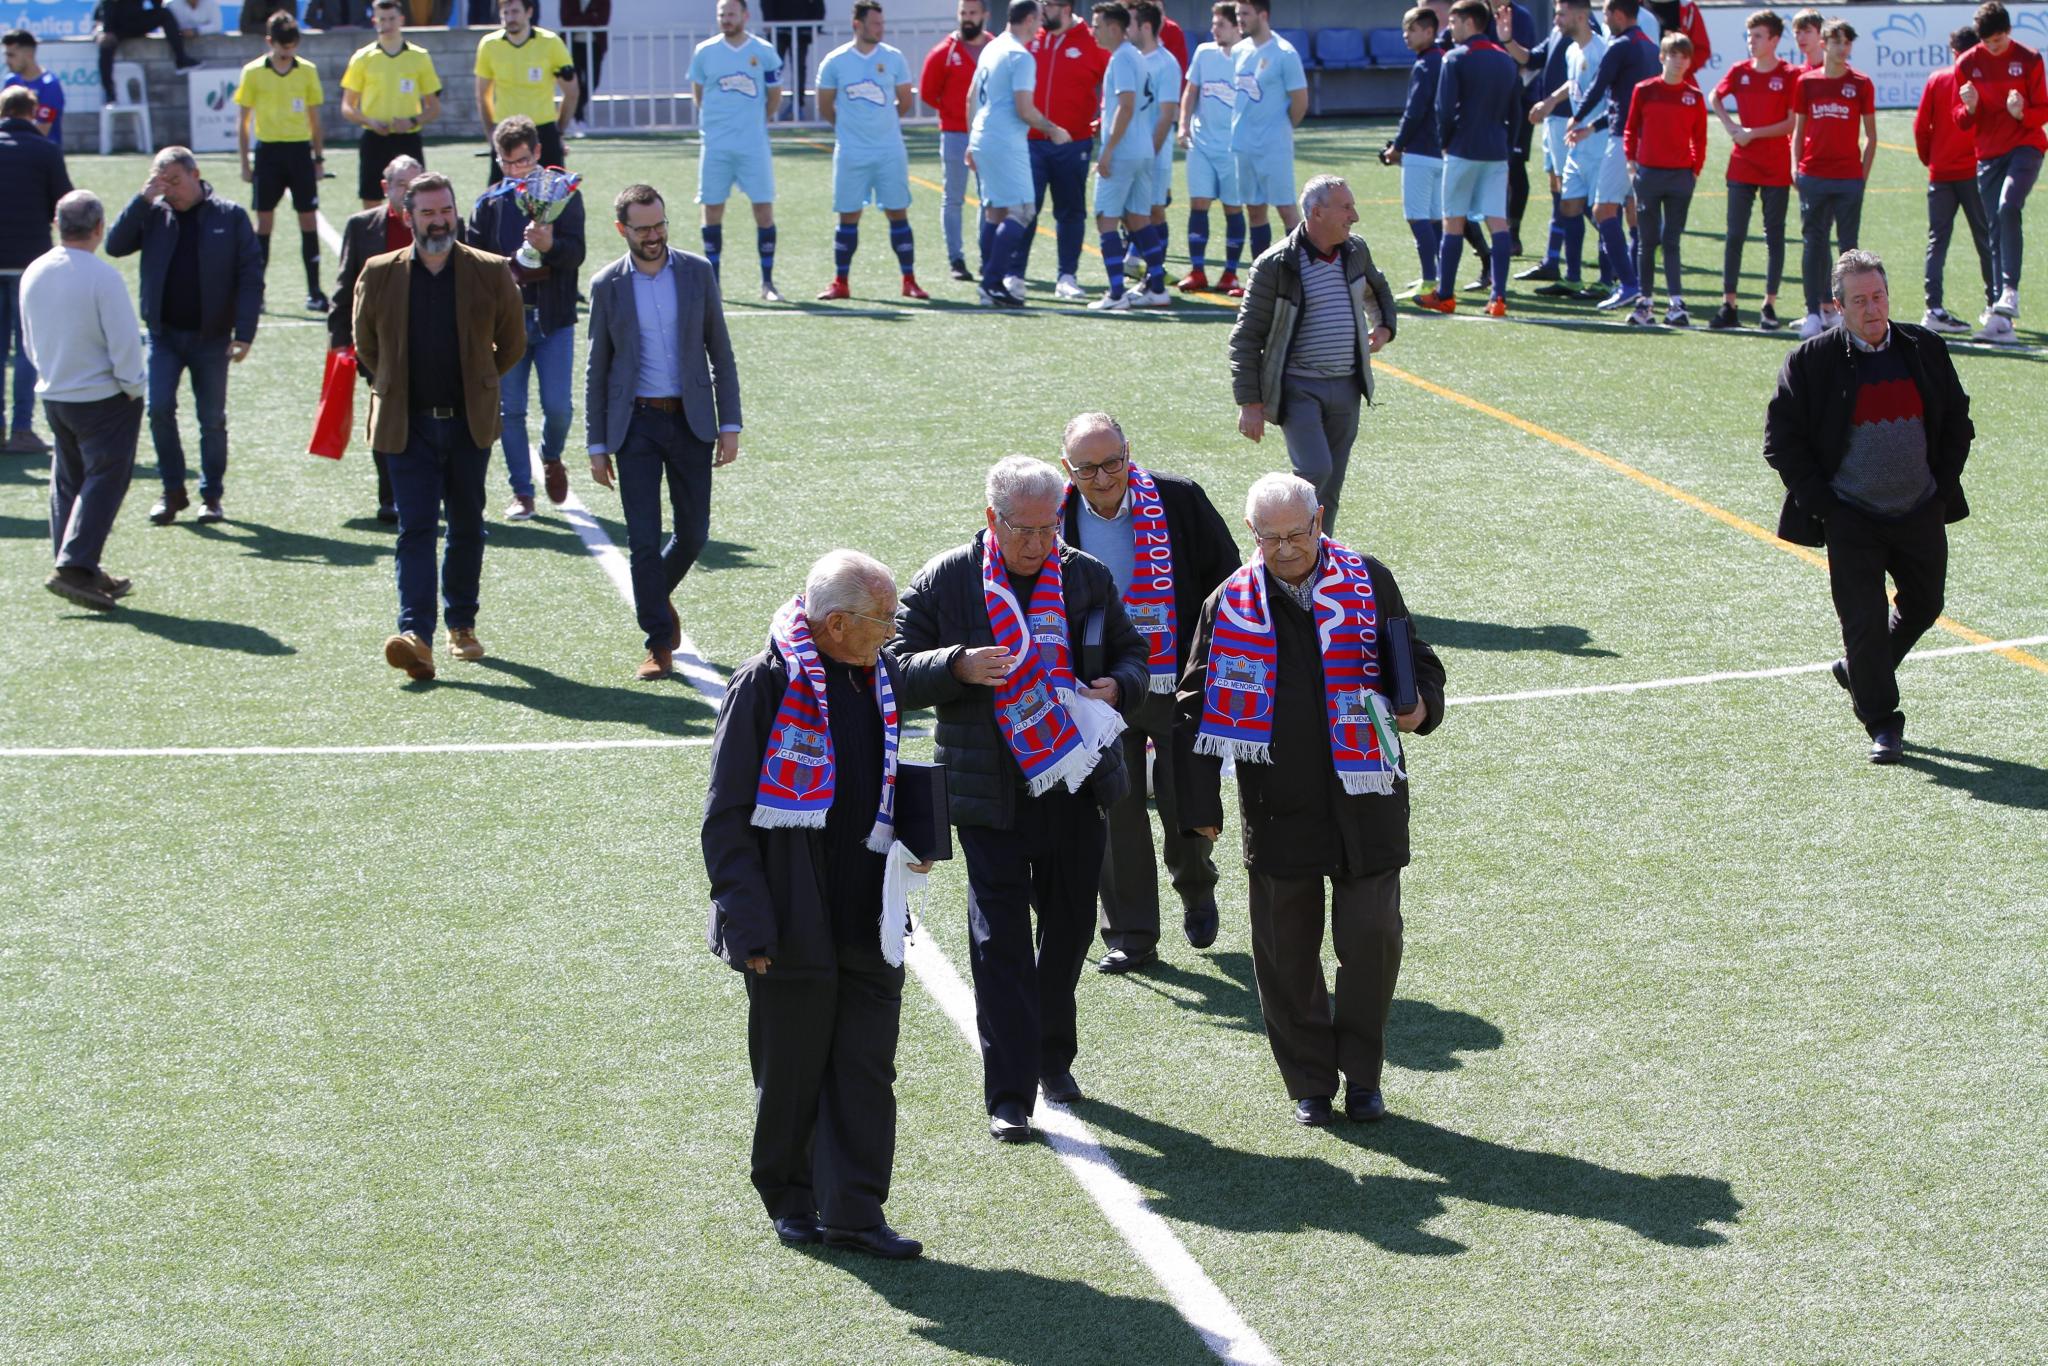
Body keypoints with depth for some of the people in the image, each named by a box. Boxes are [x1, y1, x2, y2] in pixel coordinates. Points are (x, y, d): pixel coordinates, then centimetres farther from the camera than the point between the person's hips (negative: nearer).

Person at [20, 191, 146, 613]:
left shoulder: (33, 274, 2)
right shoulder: (102, 277, -20)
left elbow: (29, 341, 12)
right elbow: (124, 342, -19)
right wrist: (131, 388, -4)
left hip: (53, 396, 7)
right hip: (103, 399, -7)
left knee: (68, 480, 15)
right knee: (104, 480, -2)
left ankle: (83, 570, 19)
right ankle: (75, 566, -12)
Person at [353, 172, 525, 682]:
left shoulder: (490, 273, -1)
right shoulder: (379, 275, -2)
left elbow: (513, 343, 12)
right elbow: (366, 344, 14)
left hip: (469, 422, 1)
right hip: (408, 425, -1)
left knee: (467, 527, 11)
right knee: (416, 529, -10)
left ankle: (461, 625, 27)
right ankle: (416, 636, -20)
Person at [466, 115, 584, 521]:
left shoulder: (564, 195, 2)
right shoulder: (489, 204, 9)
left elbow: (576, 254, -9)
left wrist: (550, 246, -29)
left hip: (553, 319, -2)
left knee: (558, 405, -6)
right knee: (510, 408, 1)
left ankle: (551, 458, 26)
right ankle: (522, 492, 9)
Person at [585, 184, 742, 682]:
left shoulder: (698, 272, 2)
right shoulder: (607, 285, 0)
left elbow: (720, 353, 5)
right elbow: (597, 369, 4)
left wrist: (730, 425, -1)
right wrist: (596, 445, 2)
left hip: (690, 420, 1)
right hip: (635, 422, -1)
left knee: (693, 530, 7)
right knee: (643, 538, -6)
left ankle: (658, 594, 37)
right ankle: (660, 642, 2)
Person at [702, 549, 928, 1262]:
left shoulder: (883, 681, 7)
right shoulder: (766, 684, -13)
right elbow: (726, 818, -11)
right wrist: (750, 922, -16)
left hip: (869, 920, 5)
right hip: (794, 922, -5)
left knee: (867, 1068, 3)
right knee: (791, 1069, 7)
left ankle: (854, 1209, 9)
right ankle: (790, 1201, 23)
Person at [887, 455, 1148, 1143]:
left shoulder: (1089, 577, 4)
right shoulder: (944, 581, -4)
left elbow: (1132, 654, 15)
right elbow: (897, 669, -2)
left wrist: (1118, 687, -8)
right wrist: (957, 667, -21)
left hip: (1076, 783, 4)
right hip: (991, 795, -4)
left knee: (1070, 924, 16)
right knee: (999, 938, -7)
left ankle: (1052, 1056, 38)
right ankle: (1009, 1094, -5)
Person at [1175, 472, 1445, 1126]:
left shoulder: (1368, 582, 1)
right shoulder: (1232, 603, 1)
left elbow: (1414, 660, 12)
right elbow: (1198, 707, 4)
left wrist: (1422, 705, -12)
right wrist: (1201, 805, -1)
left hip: (1364, 799, 0)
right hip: (1277, 808, 0)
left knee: (1372, 936, 0)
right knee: (1286, 950, 6)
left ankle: (1362, 1073, 19)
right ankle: (1310, 1083, 20)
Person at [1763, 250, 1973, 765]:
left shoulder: (1925, 349, 2)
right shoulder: (1811, 360, -8)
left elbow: (1957, 422, 12)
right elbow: (1781, 439, -5)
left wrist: (1943, 485, 2)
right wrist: (1820, 502, -10)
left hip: (1921, 513, 4)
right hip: (1851, 520, -4)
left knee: (1923, 606, 16)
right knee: (1864, 621, -5)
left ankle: (1858, 670, 40)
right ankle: (1882, 723, 7)